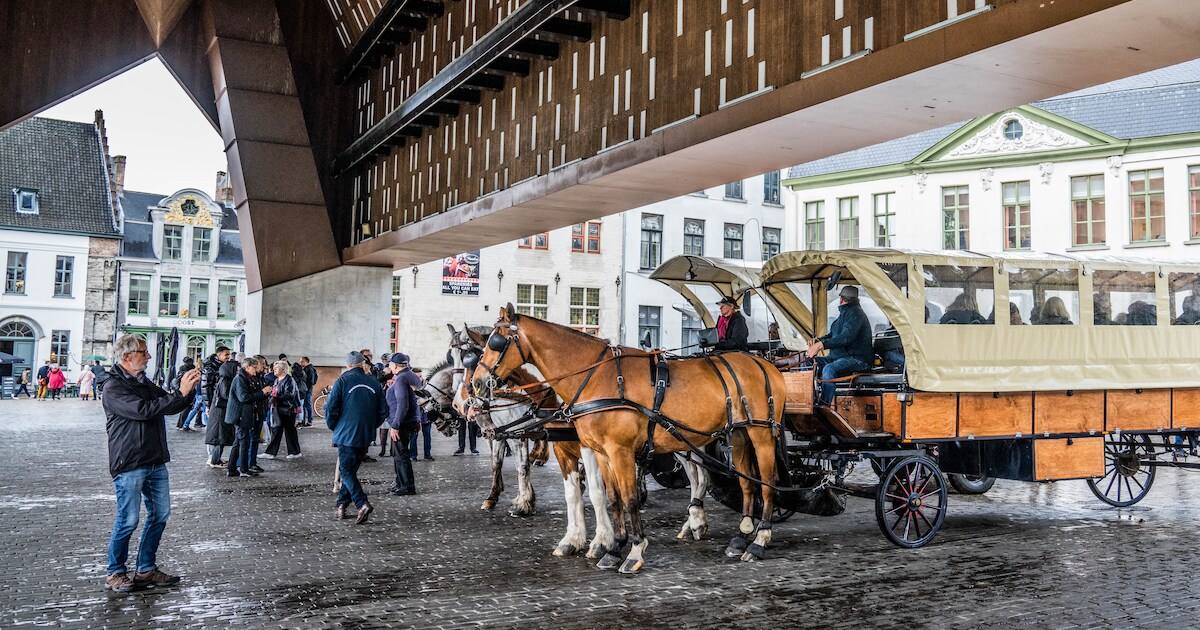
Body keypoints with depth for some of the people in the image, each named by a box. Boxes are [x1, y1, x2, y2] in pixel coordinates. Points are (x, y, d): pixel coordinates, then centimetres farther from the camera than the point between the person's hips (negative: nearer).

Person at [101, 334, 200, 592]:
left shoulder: (144, 382, 14)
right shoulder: (113, 387, -12)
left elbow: (172, 406, 19)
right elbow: (143, 410, -24)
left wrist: (188, 389, 0)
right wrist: (180, 393, -23)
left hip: (155, 461, 8)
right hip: (129, 465, -8)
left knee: (160, 515, 11)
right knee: (128, 521, -2)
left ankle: (146, 570, 22)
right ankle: (115, 573, 14)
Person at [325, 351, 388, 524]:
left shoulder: (342, 381, -5)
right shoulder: (374, 383, 6)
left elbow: (331, 407, -10)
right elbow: (383, 411, 8)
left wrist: (332, 426, 7)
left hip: (346, 434, -4)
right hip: (365, 437, 4)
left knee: (347, 471, -2)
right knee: (351, 470, 16)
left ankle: (362, 504, -18)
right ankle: (341, 505, 17)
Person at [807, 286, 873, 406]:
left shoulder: (854, 313, -11)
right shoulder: (845, 313, 20)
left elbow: (846, 337, -25)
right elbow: (832, 335, 25)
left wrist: (821, 345, -29)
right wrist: (818, 341, 3)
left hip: (856, 360, -10)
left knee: (829, 369, -37)